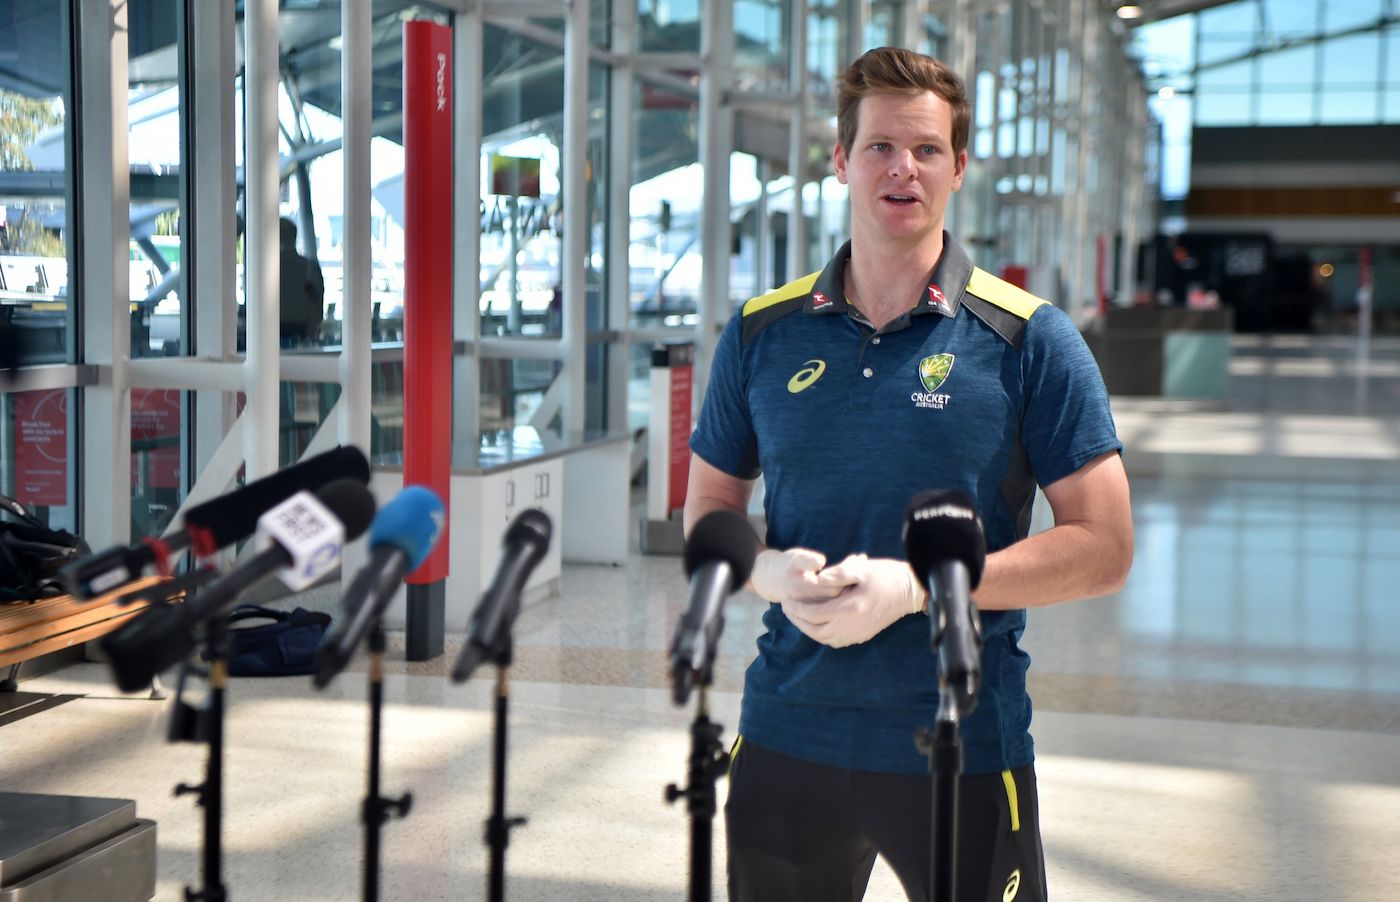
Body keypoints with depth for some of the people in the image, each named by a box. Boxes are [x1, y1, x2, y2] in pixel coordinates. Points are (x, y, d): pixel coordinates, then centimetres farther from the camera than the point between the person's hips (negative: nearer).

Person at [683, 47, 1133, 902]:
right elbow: (708, 511, 13)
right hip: (786, 738, 3)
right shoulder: (761, 334, 5)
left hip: (965, 753, -2)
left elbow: (1103, 548, -7)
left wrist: (918, 585, -18)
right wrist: (772, 571, -10)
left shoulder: (1030, 341, -4)